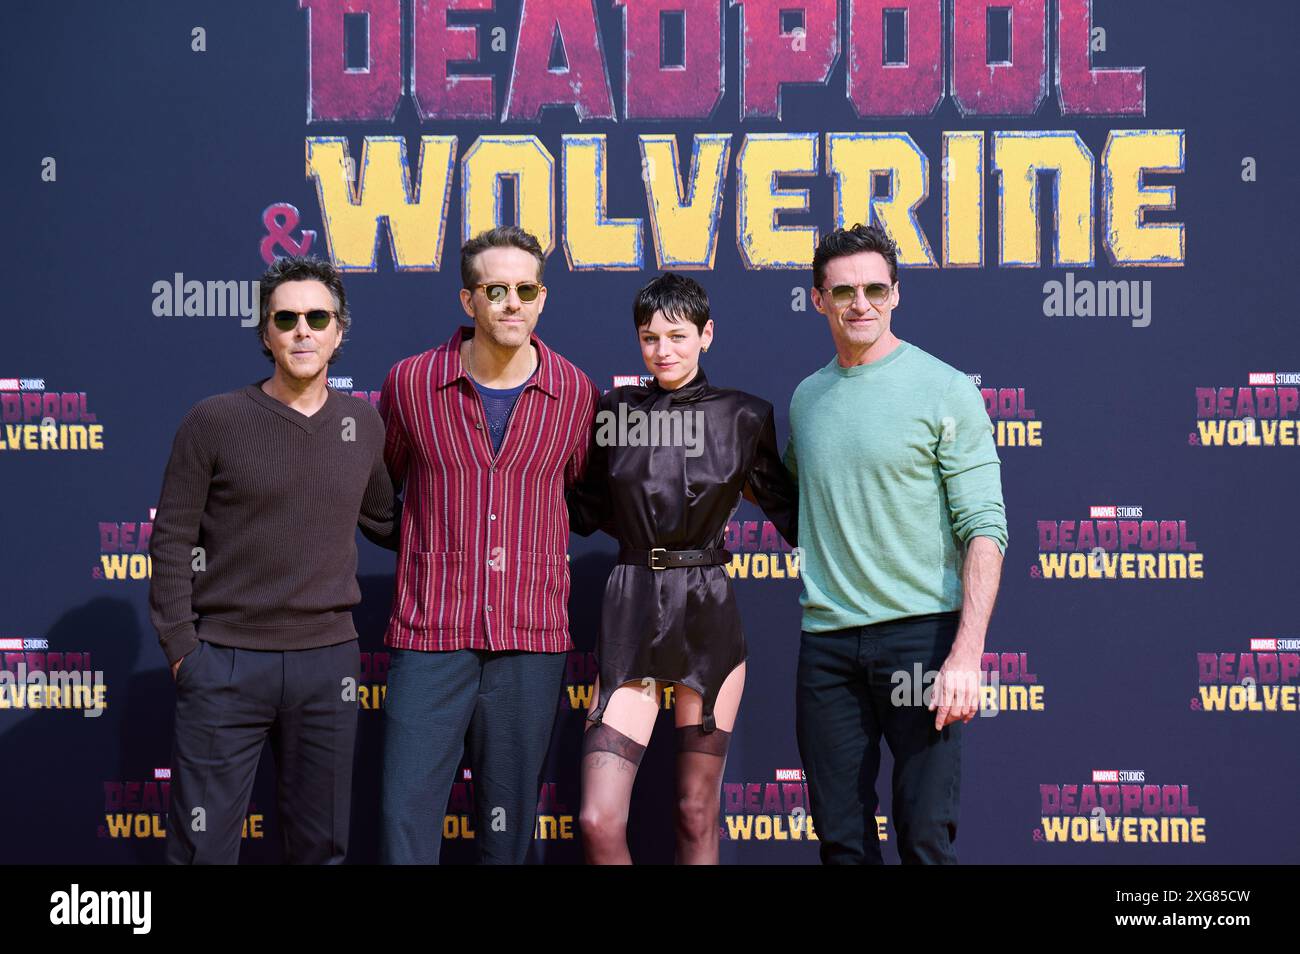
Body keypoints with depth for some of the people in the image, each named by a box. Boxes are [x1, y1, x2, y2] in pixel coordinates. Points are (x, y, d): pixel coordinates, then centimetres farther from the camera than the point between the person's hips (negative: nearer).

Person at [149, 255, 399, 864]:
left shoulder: (363, 424, 7)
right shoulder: (214, 422, -3)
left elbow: (383, 522, 21)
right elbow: (172, 541, -2)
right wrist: (181, 647, -6)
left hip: (328, 660, 3)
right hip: (226, 664, -3)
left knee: (321, 846, 10)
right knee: (203, 844, 1)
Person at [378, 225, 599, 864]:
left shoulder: (576, 394, 3)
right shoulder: (411, 382, 1)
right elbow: (382, 486, 17)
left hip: (532, 642, 1)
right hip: (430, 636, -1)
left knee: (508, 833, 7)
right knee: (405, 825, -4)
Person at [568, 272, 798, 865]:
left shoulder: (744, 417, 3)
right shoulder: (614, 411, 6)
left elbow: (786, 509, 10)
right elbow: (586, 510, 13)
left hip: (709, 616, -1)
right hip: (631, 614, 1)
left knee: (697, 817, 5)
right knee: (598, 821, -10)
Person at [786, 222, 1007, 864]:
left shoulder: (945, 390, -3)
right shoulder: (806, 397, 13)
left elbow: (984, 528, -8)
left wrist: (966, 653, -16)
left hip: (920, 630, -5)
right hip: (826, 640, 5)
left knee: (926, 835, -6)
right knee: (840, 838, 6)